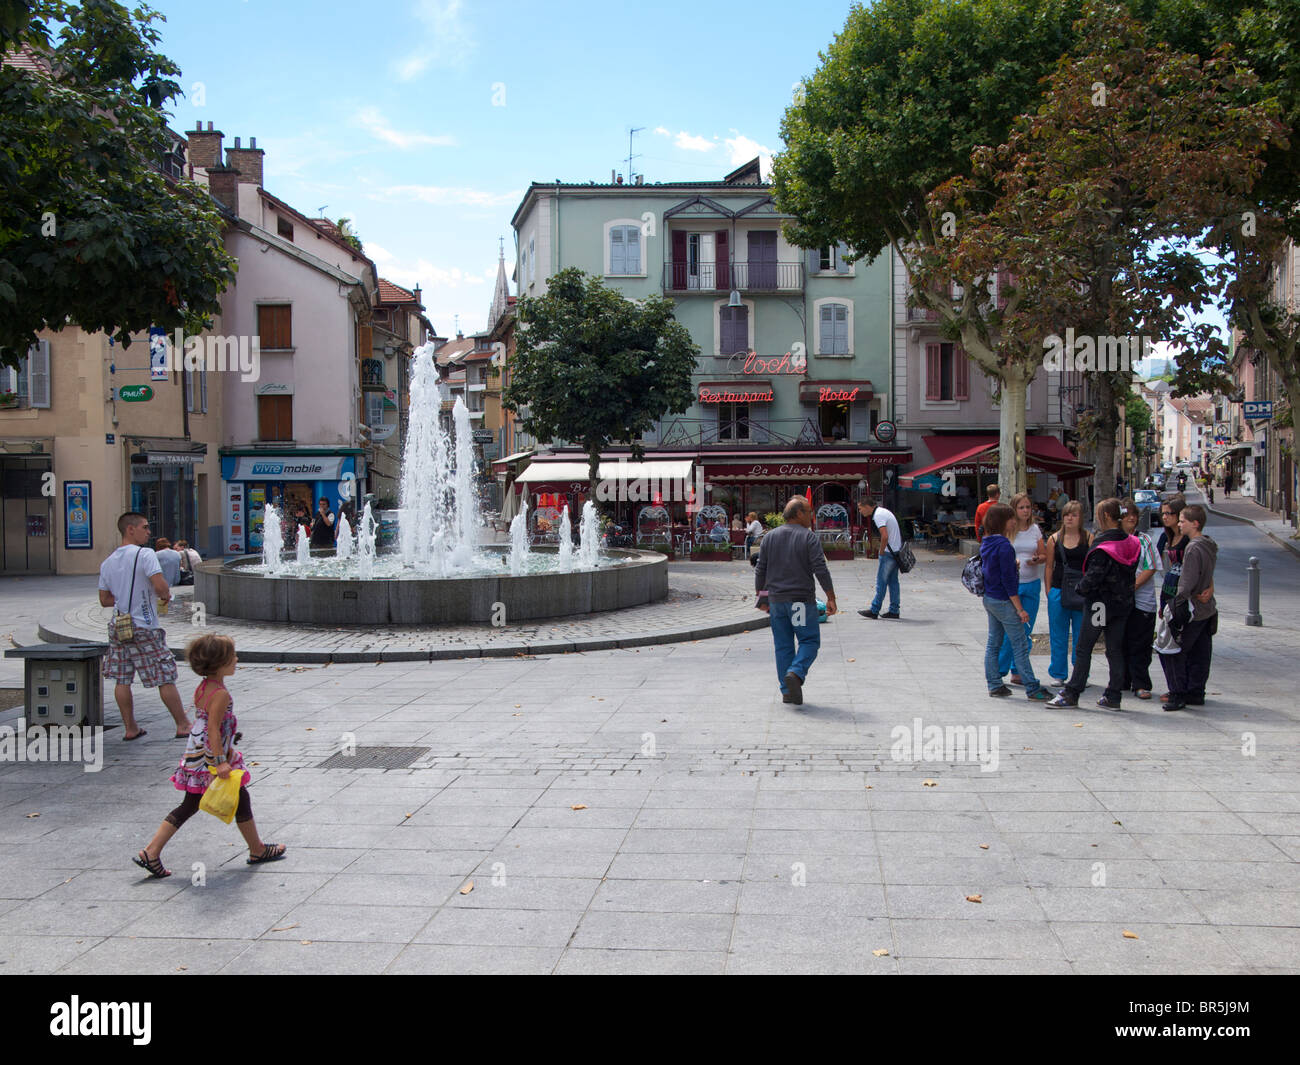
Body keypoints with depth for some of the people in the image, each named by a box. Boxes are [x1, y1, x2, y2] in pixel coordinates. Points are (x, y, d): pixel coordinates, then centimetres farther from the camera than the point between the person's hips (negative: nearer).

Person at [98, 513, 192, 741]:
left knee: (122, 680, 10)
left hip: (119, 627, 7)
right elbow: (160, 586, -24)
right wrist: (166, 595, -3)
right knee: (165, 678, 2)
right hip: (144, 629, -7)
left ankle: (130, 728, 16)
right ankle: (183, 725, 9)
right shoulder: (145, 554, -13)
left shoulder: (107, 562, 8)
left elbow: (104, 600, 12)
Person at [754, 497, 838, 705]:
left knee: (783, 646, 9)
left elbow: (760, 570, 8)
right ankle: (796, 673, -18)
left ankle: (787, 692, 8)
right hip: (801, 600, -5)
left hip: (776, 600, 5)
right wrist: (831, 598, -7)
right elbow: (821, 569, -12)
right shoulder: (809, 537, -6)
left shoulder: (770, 537, 8)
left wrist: (762, 597, 16)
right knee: (810, 641, 5)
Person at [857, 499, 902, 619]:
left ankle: (874, 610, 0)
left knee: (881, 582, -4)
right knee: (893, 581, 12)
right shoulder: (883, 511, 15)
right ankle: (894, 611, 15)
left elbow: (885, 536, -26)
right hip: (896, 552, 10)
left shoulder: (878, 515, -16)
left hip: (889, 553, -10)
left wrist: (881, 552, -13)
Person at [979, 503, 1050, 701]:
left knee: (993, 642, 13)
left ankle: (994, 685, 18)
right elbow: (1008, 580, -20)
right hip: (1003, 602, -9)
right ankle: (1032, 688, 2)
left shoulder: (986, 543, 6)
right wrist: (1020, 609, -16)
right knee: (1020, 645, -2)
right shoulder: (1003, 545, -21)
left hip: (989, 599, 9)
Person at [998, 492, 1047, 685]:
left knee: (1026, 631, 6)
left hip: (1032, 584, 4)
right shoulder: (1007, 529, -3)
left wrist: (1036, 559, -7)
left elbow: (1044, 555, 14)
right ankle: (999, 671, 6)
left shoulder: (1035, 530, 9)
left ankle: (1018, 672, 16)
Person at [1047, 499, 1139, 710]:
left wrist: (1081, 588, -3)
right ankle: (1113, 697, 12)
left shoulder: (1102, 546, -19)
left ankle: (1071, 694, 5)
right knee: (1115, 650, 10)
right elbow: (1131, 572, 10)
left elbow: (1093, 577, -21)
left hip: (1100, 602, -7)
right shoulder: (1130, 543, 4)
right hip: (1123, 603, 7)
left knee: (1084, 649, 1)